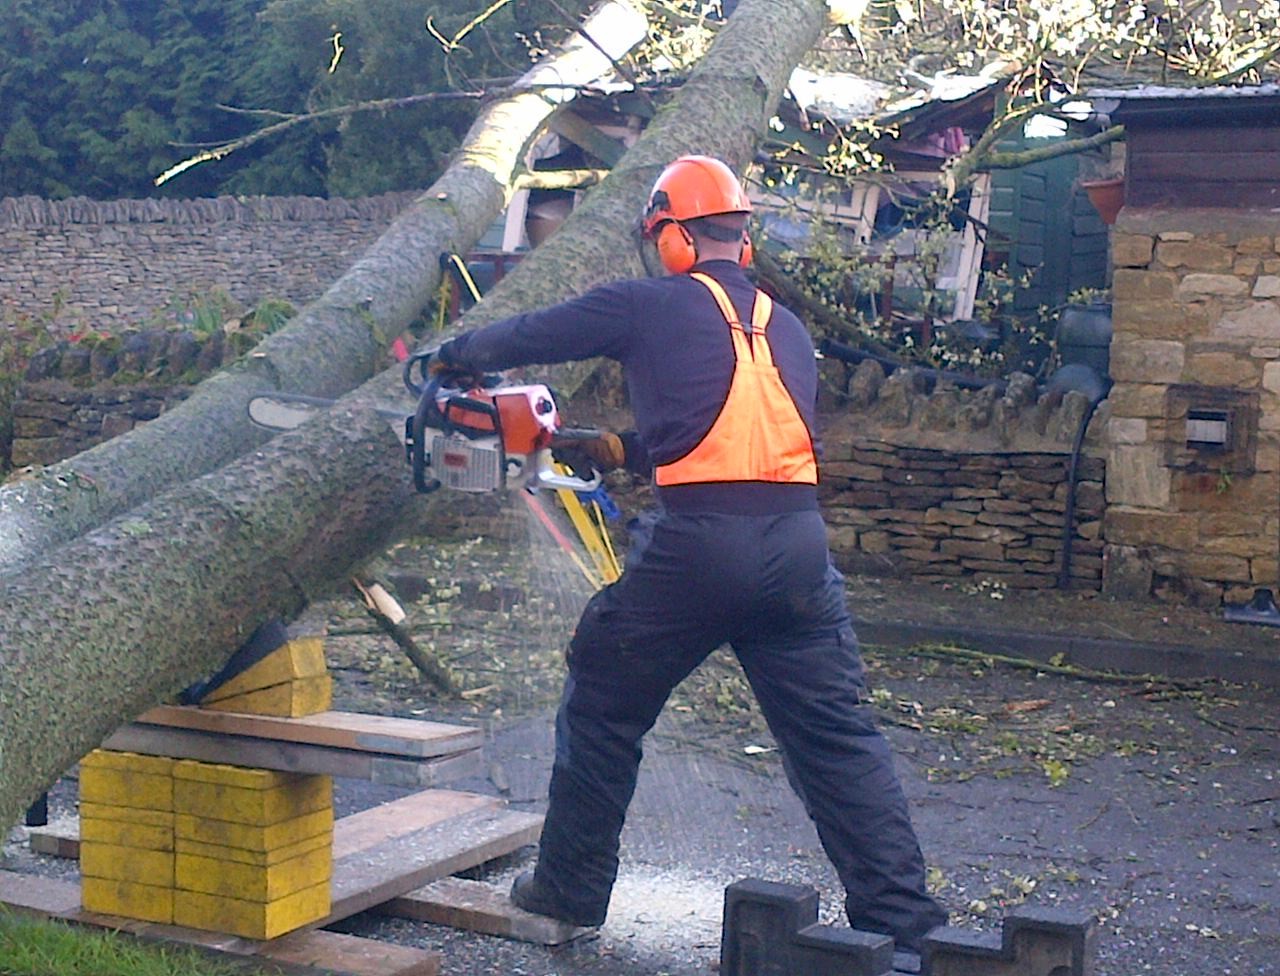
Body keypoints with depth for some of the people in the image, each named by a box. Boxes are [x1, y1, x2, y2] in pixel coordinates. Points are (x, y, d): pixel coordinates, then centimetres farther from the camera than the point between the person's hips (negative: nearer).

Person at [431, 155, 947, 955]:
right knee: (838, 737, 9)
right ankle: (901, 914, 5)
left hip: (695, 542, -4)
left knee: (603, 708, 16)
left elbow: (531, 334, 17)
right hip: (798, 542, 4)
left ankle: (570, 887, 26)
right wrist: (630, 451, 37)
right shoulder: (787, 329, 20)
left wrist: (457, 355, 37)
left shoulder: (651, 306, 5)